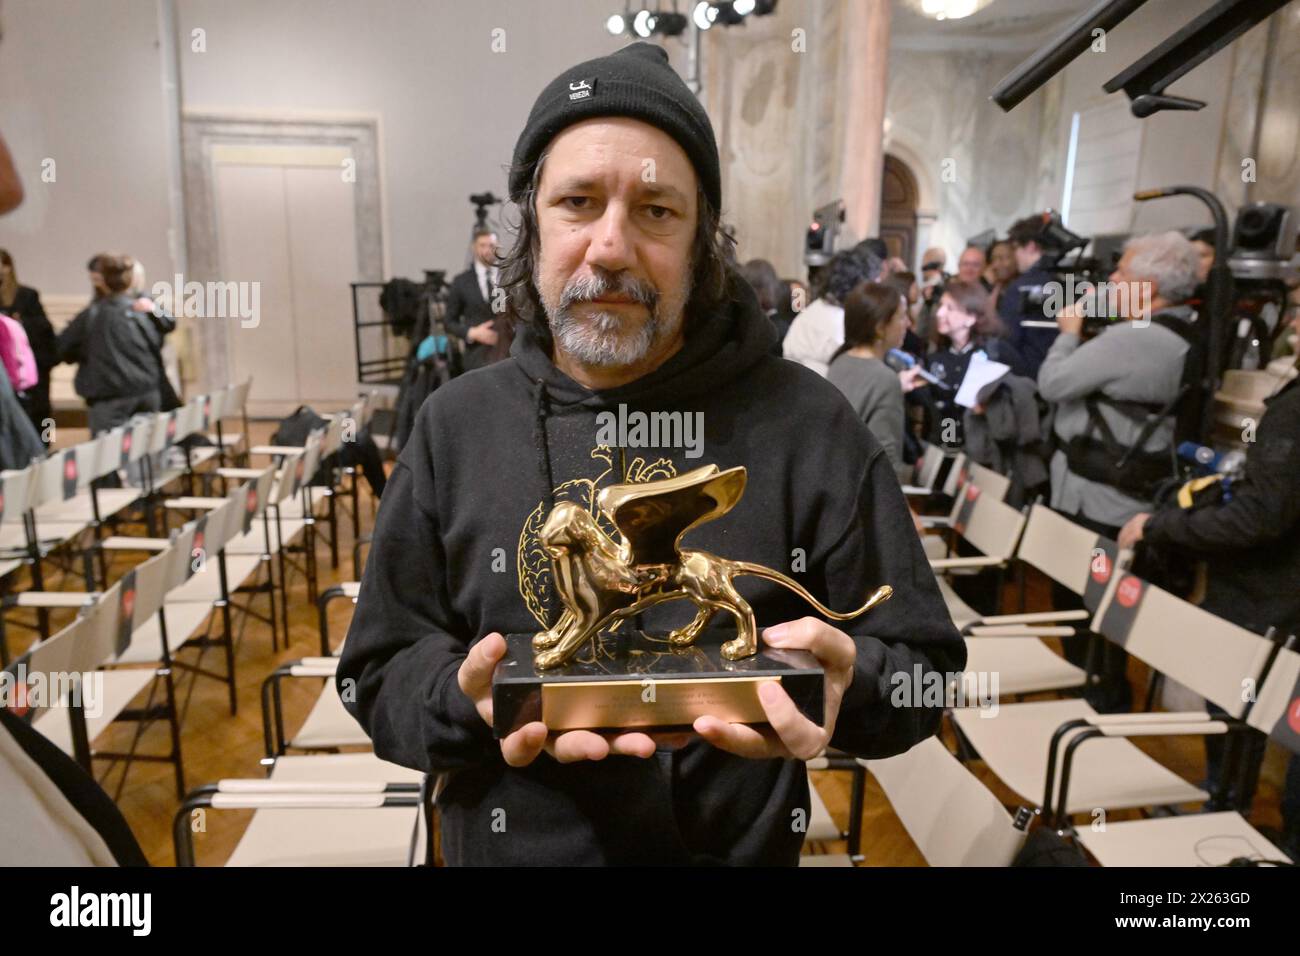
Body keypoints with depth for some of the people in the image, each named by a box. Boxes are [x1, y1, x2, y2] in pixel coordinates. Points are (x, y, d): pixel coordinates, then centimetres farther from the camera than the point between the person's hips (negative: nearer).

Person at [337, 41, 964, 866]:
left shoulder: (808, 423, -13)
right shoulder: (457, 425, -6)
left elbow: (921, 667, -7)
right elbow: (382, 675, -2)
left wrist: (840, 686, -29)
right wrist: (474, 701, -23)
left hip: (741, 844, -1)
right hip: (508, 842, 2)